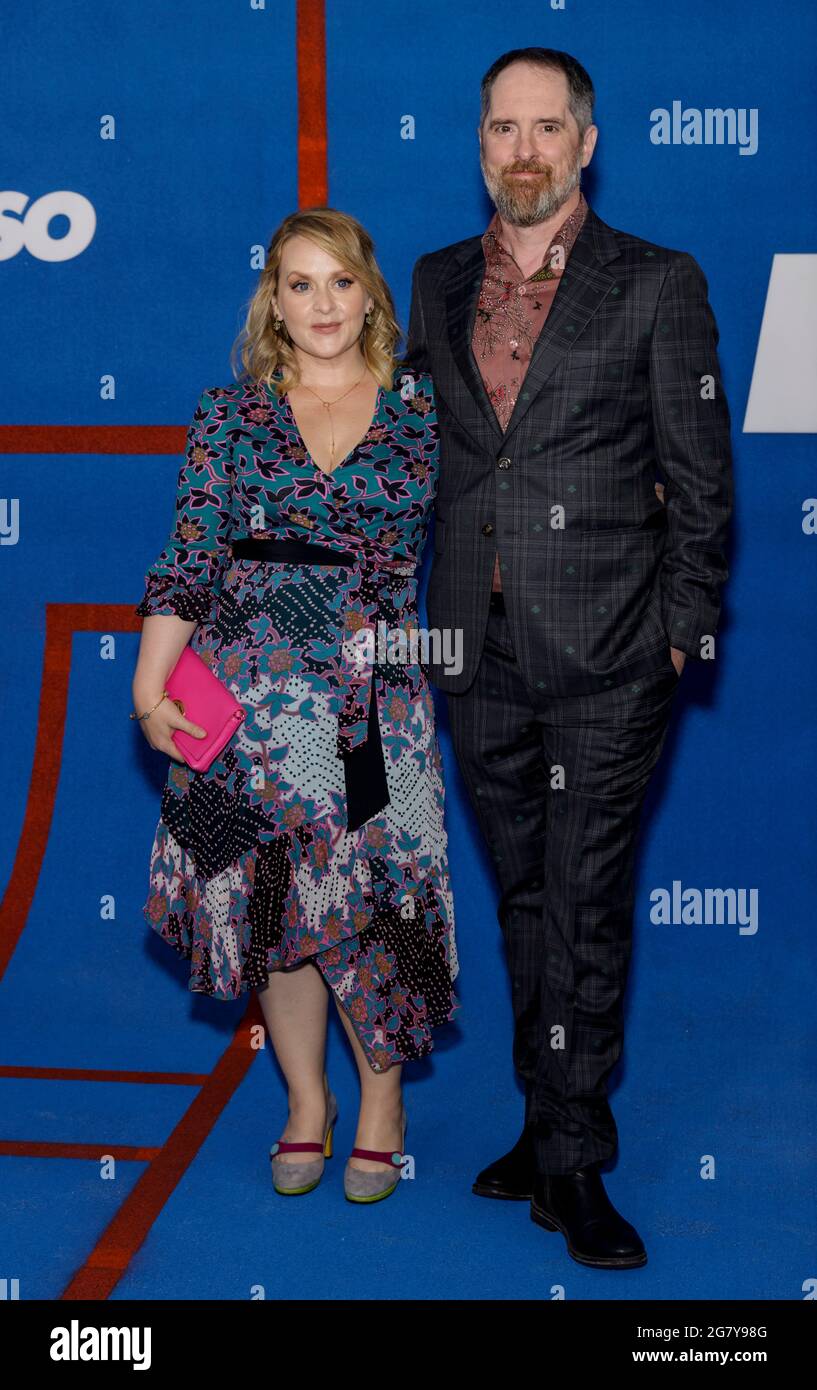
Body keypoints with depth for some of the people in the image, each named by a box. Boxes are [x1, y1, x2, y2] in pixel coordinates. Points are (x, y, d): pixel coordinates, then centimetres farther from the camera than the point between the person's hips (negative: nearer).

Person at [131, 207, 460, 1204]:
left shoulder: (421, 413, 5)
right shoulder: (232, 414, 5)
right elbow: (186, 562, 1)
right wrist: (150, 686, -6)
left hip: (375, 704, -1)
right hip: (249, 698, 1)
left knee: (367, 902, 0)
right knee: (270, 900, 6)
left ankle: (382, 1092, 24)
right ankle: (305, 1099, 25)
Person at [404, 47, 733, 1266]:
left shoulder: (658, 286, -1)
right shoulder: (438, 283, 11)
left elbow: (700, 479, -1)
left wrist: (683, 636, -4)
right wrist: (415, 612, 10)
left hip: (605, 657, -4)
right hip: (480, 652, 4)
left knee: (586, 908, 0)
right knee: (527, 899, 14)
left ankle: (573, 1165, 11)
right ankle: (548, 1127, 27)